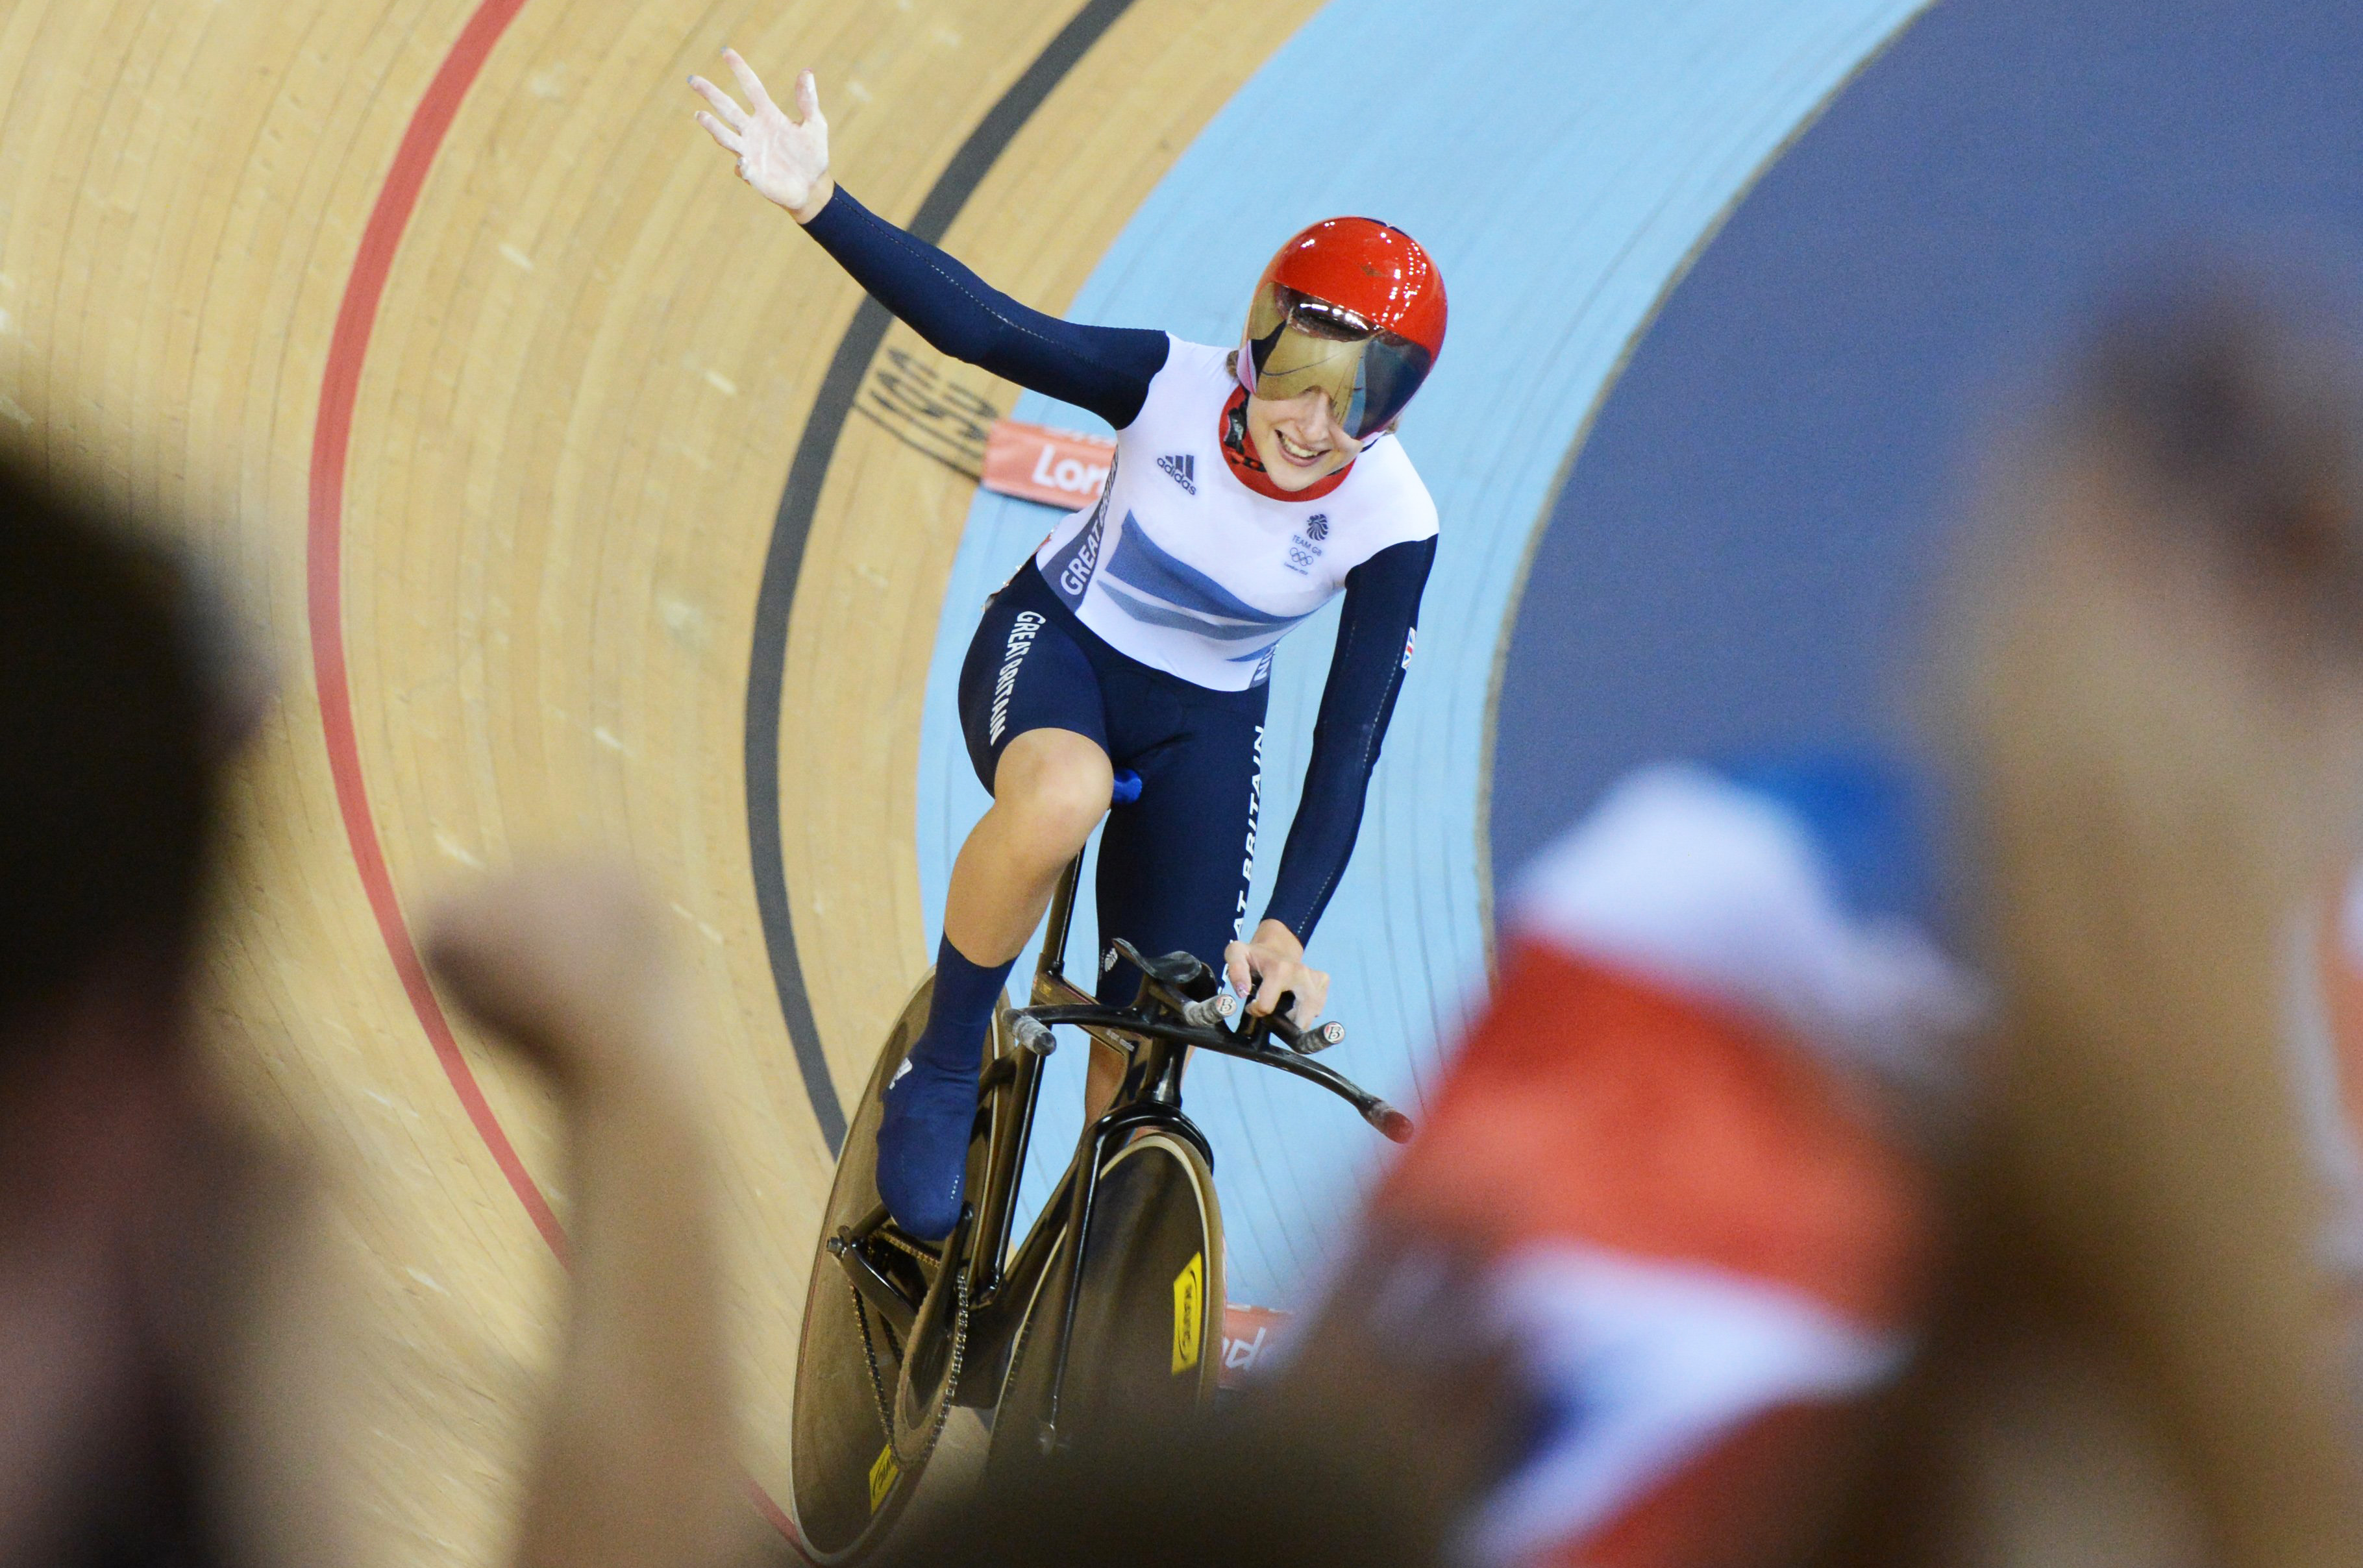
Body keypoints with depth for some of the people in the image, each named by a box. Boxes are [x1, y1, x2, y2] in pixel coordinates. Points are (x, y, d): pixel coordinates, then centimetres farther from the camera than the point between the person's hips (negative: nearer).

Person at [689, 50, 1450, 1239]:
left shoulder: (1390, 526, -22)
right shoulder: (1174, 390, -25)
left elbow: (1349, 745, -21)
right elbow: (981, 326, -30)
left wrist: (1290, 926, -31)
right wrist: (818, 203, -43)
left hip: (1202, 726, 2)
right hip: (1056, 645, -2)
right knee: (1061, 795, -40)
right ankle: (943, 1074, -20)